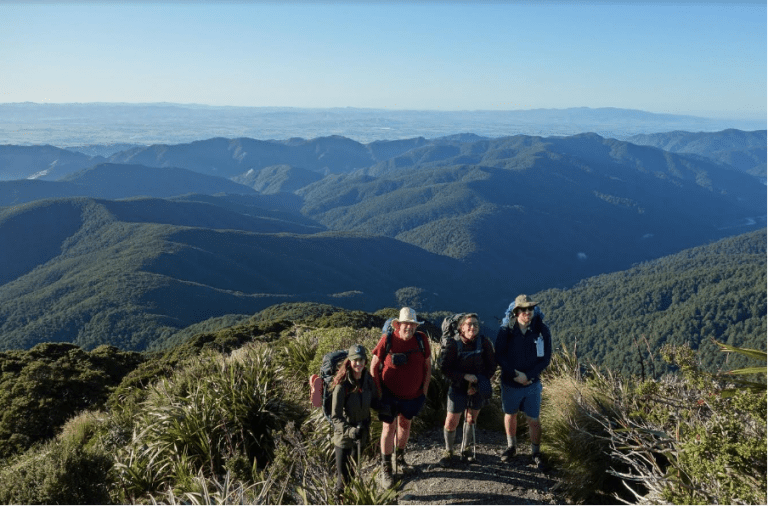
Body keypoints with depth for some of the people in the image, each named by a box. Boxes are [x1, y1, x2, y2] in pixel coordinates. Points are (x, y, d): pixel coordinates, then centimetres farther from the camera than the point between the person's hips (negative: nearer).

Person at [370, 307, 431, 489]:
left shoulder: (421, 340, -10)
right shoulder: (387, 340, -18)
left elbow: (427, 366, 2)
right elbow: (374, 367, -10)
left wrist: (424, 391, 1)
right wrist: (378, 392, -10)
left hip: (413, 395, 4)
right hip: (390, 394, -3)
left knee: (405, 424, 20)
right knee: (389, 427, -2)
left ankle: (400, 458, 42)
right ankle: (385, 469, 13)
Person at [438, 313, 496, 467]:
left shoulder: (484, 343, -11)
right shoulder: (453, 344, -16)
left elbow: (491, 367, -4)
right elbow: (444, 367, -14)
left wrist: (478, 385, -12)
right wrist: (465, 376, -23)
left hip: (478, 389, 2)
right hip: (458, 388, -2)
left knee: (471, 419, 17)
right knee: (451, 422, -1)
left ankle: (466, 449, 38)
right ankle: (448, 451, 24)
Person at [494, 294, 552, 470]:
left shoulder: (542, 330, -12)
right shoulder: (505, 330, -13)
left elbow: (546, 358, -9)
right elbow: (500, 357, -10)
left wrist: (528, 376, -16)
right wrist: (515, 374, -19)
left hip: (532, 384, 0)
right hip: (510, 383, 1)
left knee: (533, 420, 6)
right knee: (510, 415, 19)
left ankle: (536, 452, 28)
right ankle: (511, 446, 41)